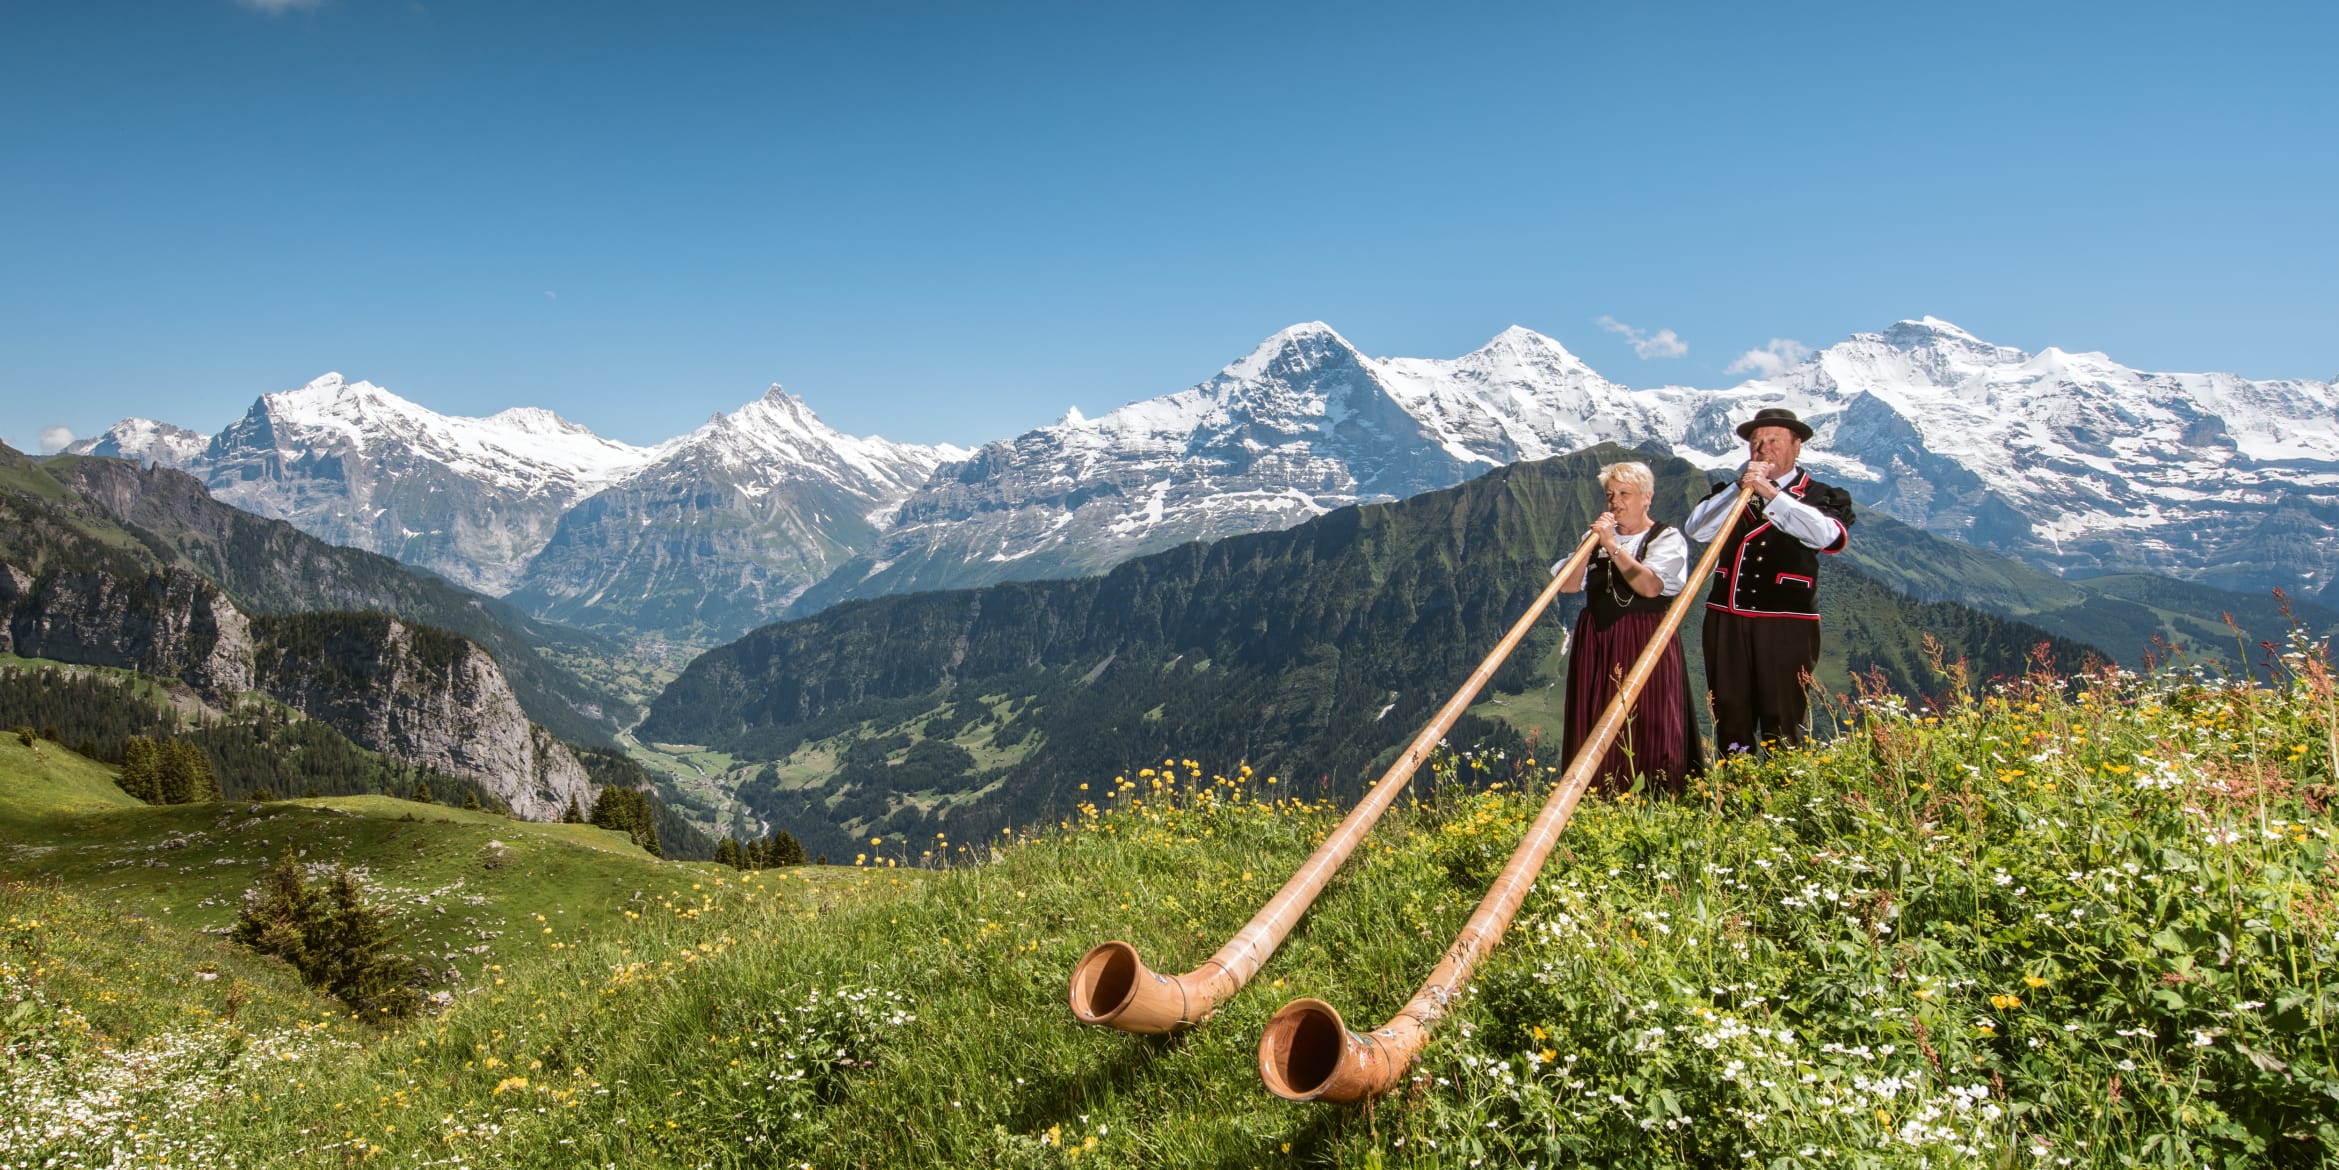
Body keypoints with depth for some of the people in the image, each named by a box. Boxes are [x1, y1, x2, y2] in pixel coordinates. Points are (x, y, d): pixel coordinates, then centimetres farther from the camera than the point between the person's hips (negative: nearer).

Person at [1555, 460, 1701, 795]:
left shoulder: (1667, 539, 2)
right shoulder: (1597, 538, 15)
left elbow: (1650, 585, -16)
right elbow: (1568, 585, 3)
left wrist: (1613, 545, -17)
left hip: (1646, 644, -4)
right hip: (1595, 645, 4)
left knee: (1647, 731, -7)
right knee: (1593, 733, 2)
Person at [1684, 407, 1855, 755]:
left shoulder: (1821, 497, 8)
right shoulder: (1729, 492, 18)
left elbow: (1827, 535, -14)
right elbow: (1696, 529, 0)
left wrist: (1770, 492, -18)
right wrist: (1739, 487, -10)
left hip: (1787, 625, -3)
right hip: (1727, 621, 3)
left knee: (1782, 726, -4)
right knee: (1730, 723, 4)